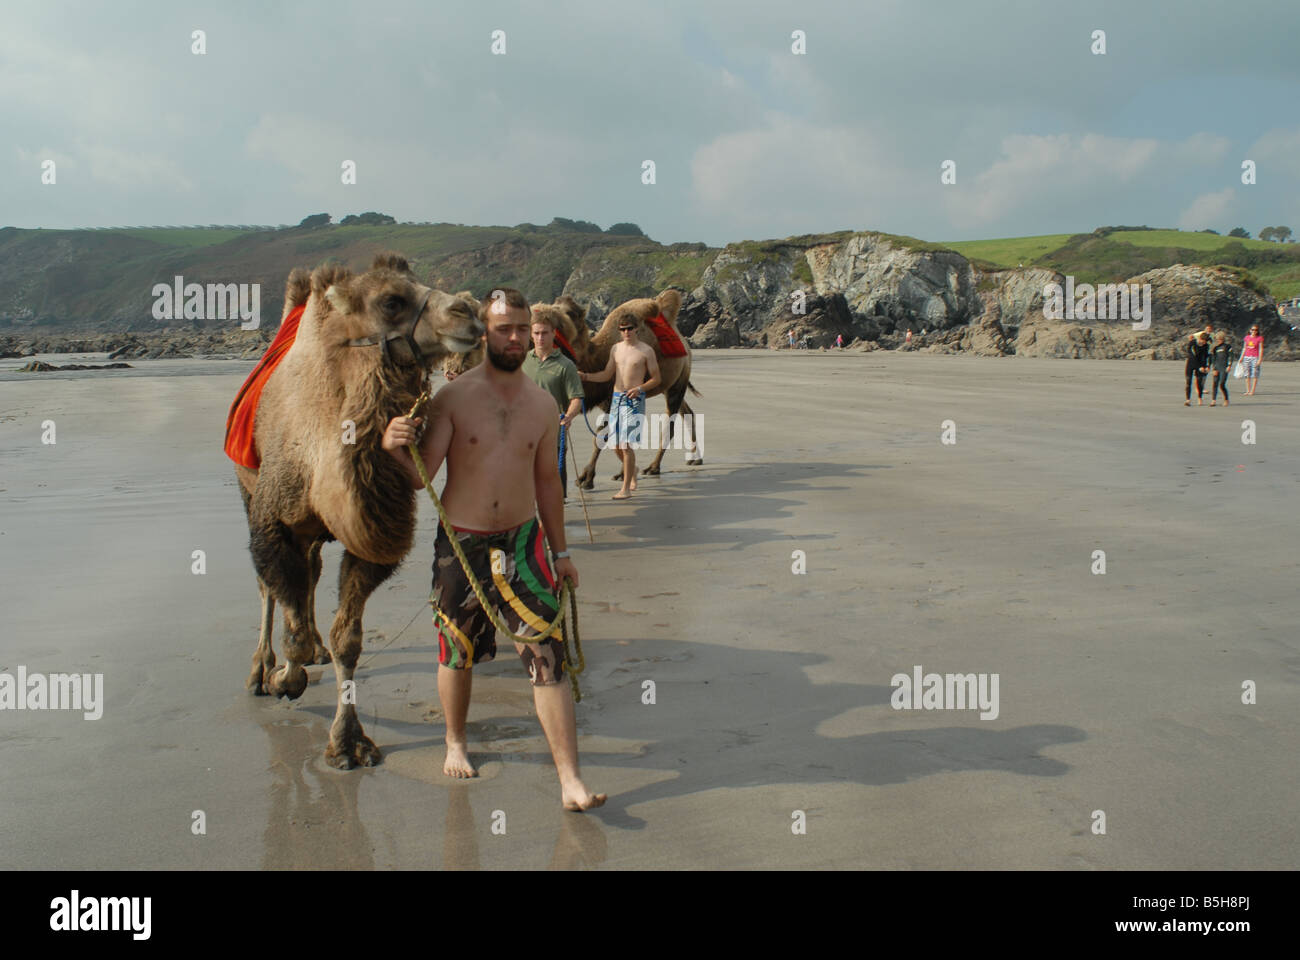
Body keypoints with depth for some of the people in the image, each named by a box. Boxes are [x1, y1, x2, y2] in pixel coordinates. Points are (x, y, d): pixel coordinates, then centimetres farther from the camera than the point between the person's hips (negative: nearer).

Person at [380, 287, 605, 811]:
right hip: (460, 544, -2)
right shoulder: (452, 398, -7)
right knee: (457, 652, 13)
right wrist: (395, 448, -34)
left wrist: (560, 551, 16)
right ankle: (456, 743, 40)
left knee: (548, 655, -7)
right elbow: (421, 475, -11)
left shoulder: (543, 403, 4)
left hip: (522, 541, 2)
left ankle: (570, 779, -3)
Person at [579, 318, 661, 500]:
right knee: (617, 445, 6)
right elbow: (607, 375, 18)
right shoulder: (616, 349, 12)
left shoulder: (646, 351, -2)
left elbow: (656, 379, 1)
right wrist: (585, 376, 3)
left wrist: (640, 388, -16)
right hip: (616, 398, 5)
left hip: (634, 400, -5)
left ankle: (626, 489, -7)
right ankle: (633, 470, 36)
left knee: (626, 445, -13)